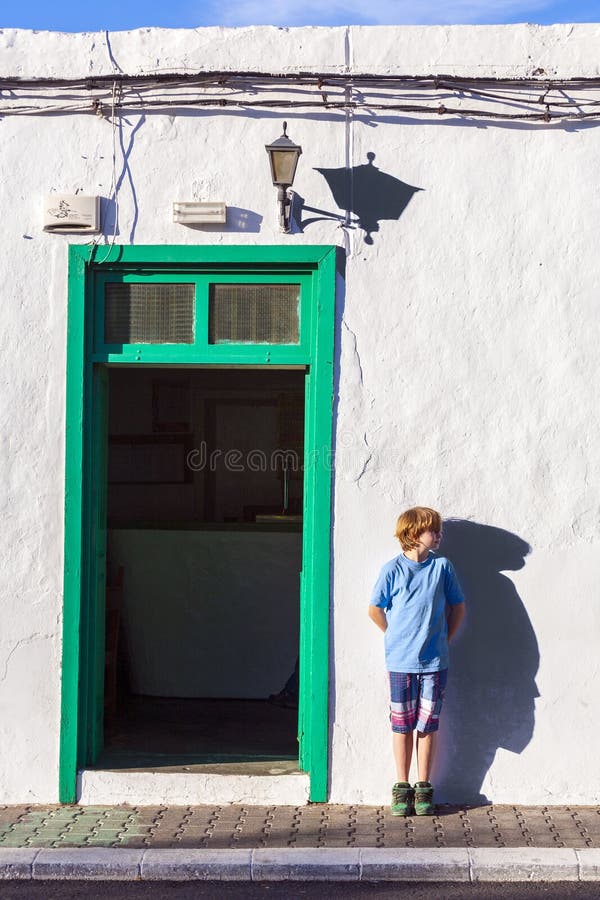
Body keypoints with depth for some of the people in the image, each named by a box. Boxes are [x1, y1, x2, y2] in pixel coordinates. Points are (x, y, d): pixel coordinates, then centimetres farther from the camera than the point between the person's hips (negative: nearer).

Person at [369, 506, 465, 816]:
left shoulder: (442, 567, 1)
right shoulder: (393, 569, -5)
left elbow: (457, 606, 11)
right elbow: (375, 609, 4)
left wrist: (444, 638, 7)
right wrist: (396, 637, 8)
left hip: (434, 662, 2)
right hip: (401, 662, -1)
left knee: (428, 725, 7)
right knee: (402, 725, 6)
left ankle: (424, 788, 17)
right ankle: (401, 788, 17)